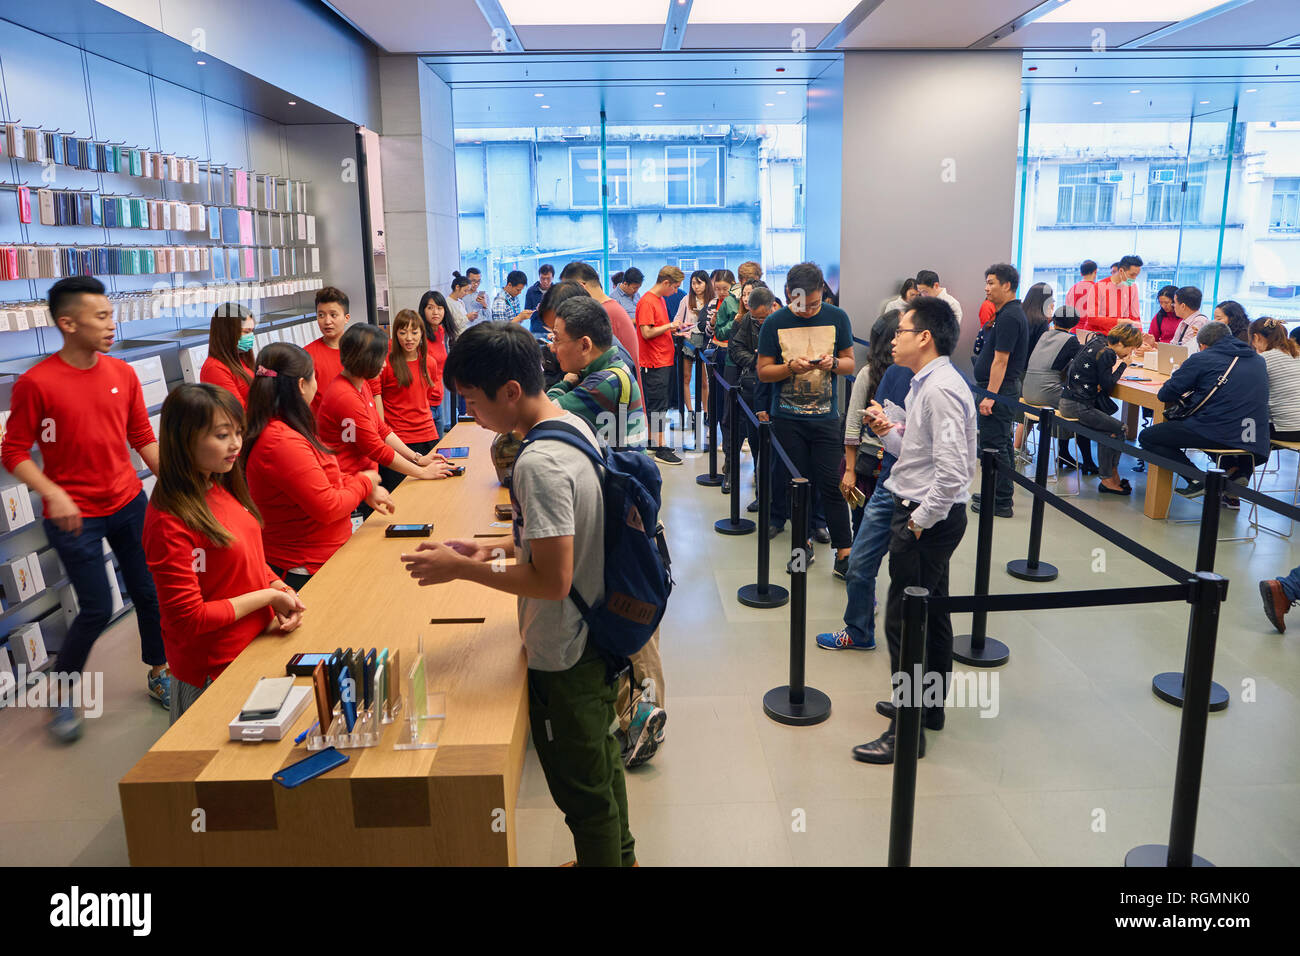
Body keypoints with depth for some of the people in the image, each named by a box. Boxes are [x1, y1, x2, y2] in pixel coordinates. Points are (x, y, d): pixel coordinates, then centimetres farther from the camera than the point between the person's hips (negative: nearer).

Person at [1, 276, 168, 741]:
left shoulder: (122, 373, 1)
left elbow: (143, 438, 8)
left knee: (149, 592, 9)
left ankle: (159, 673, 31)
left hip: (128, 503, 5)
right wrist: (53, 494, -21)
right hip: (75, 516, -4)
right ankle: (61, 697, 23)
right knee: (97, 609, -1)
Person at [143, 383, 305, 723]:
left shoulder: (223, 489, 2)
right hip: (214, 674, -8)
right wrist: (266, 597, -17)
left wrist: (282, 592, -4)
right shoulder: (170, 522, -24)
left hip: (257, 648, 8)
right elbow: (189, 617, -23)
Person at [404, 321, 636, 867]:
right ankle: (619, 852, 49)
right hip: (598, 636, 10)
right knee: (601, 760, 29)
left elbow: (552, 580, -29)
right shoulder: (574, 424, 1)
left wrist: (461, 568, -19)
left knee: (582, 790, 12)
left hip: (563, 658, -10)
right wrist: (493, 548, 5)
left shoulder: (539, 463, -29)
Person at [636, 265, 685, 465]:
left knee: (661, 404, 13)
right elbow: (647, 333, -20)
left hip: (665, 360, 9)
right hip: (654, 363, -9)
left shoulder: (660, 300, 16)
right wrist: (669, 325, -13)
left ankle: (656, 443, 20)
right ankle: (660, 450, -2)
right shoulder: (647, 302, -14)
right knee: (658, 405, -6)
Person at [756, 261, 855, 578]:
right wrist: (791, 367, -19)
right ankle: (804, 544, 21)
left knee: (831, 484, -3)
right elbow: (763, 372, 0)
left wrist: (833, 362, -14)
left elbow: (850, 363, 9)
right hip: (787, 418, 0)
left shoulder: (837, 318, 2)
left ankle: (844, 552, 3)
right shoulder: (775, 323, -1)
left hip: (826, 417, 0)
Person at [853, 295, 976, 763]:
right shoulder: (927, 384, 10)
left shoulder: (940, 390, -21)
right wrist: (890, 432, 2)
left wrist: (920, 520, -20)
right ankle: (928, 705, 37)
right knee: (931, 615, 21)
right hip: (927, 515, 10)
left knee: (904, 622, -1)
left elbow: (952, 470, -28)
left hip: (926, 520, -10)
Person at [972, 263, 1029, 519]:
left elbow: (1000, 359, -23)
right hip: (1003, 389, 11)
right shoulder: (1010, 312, 15)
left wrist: (990, 396, -24)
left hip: (999, 388, -11)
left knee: (994, 445, -6)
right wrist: (988, 326, 9)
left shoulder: (1009, 317, -18)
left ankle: (1001, 503, -1)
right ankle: (999, 494, 27)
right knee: (1001, 443, 17)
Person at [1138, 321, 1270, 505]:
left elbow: (1164, 395, 1)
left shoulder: (1201, 359, -2)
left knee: (1147, 437, 6)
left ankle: (1199, 480, -3)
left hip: (1217, 433, -7)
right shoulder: (1258, 360, 16)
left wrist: (1178, 374, 22)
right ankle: (1236, 471, 15)